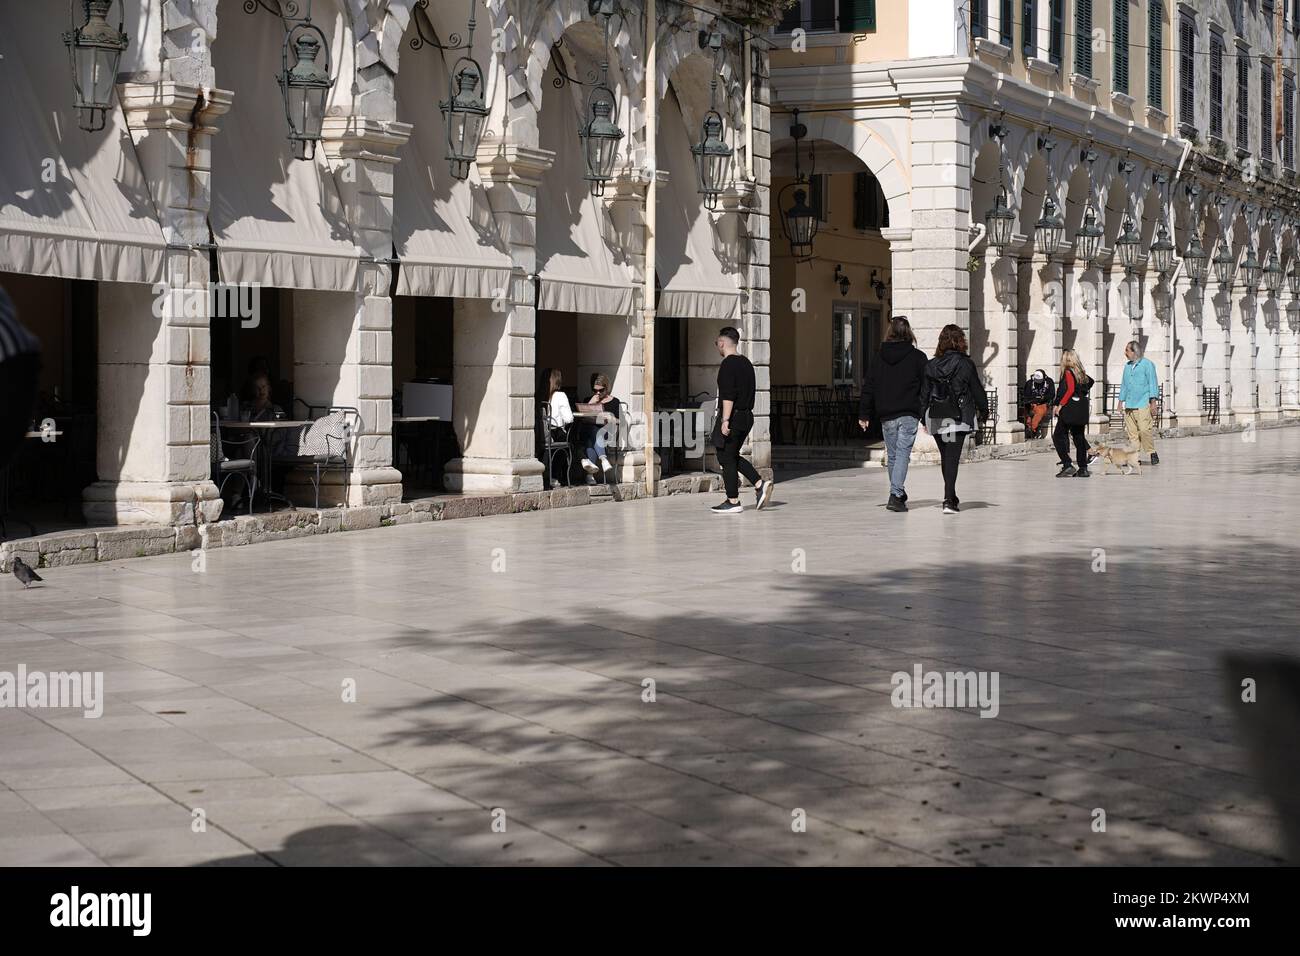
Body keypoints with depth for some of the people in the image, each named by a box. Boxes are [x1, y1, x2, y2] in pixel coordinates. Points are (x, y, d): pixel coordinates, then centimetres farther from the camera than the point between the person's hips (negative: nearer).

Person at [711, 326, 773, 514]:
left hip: (732, 416, -9)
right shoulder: (746, 363, 15)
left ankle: (733, 502, 2)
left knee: (726, 458, -1)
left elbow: (728, 395, -22)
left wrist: (725, 420, -23)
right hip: (746, 416, 9)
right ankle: (760, 484, 7)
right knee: (733, 456, 18)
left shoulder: (728, 364, -15)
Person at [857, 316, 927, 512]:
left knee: (892, 455, 15)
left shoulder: (879, 357, 6)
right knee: (902, 454, -6)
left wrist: (864, 415, 11)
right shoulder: (918, 357, -2)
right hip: (909, 415, -3)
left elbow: (868, 387, 7)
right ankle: (896, 495, -20)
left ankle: (898, 494, 26)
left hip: (886, 415, 3)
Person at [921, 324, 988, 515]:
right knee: (952, 458, -6)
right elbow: (977, 389, 1)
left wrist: (924, 417, 13)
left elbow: (924, 393, 5)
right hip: (958, 418, -4)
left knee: (945, 458, 17)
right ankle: (949, 500, -15)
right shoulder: (966, 364, -7)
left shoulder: (931, 365, 3)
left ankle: (951, 497, 28)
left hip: (936, 418, 4)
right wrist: (984, 410, 16)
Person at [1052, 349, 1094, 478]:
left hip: (1070, 408, -8)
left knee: (1058, 436, -2)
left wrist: (1060, 405, -17)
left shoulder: (1068, 372, -11)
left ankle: (1067, 466, -13)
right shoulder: (1081, 372, 11)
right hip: (1082, 408, 8)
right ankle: (1083, 468, 10)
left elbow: (1070, 390, -20)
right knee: (1079, 437, 12)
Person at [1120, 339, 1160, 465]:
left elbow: (1152, 383, -3)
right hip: (1129, 405, 6)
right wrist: (1121, 400, 19)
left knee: (1144, 430, -13)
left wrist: (1153, 402, -8)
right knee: (1131, 432, 2)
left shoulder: (1147, 364, -1)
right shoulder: (1127, 366, 18)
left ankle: (1153, 453, -1)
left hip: (1143, 404, -6)